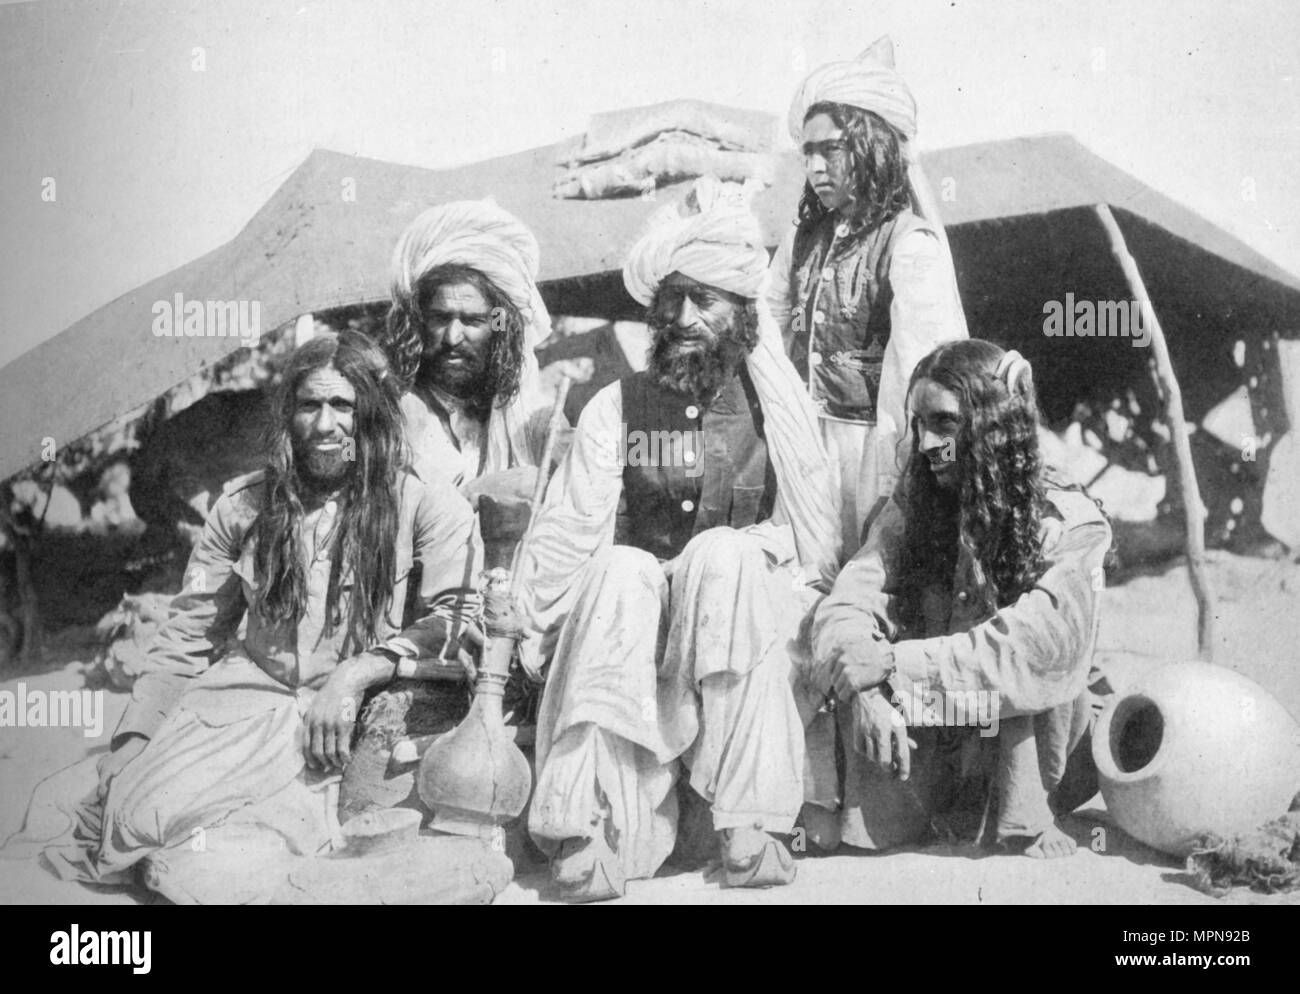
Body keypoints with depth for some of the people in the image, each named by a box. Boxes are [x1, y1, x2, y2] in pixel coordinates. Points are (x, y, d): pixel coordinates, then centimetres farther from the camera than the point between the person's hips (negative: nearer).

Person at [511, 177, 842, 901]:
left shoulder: (778, 404, 7)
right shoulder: (617, 407, 9)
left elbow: (817, 542, 1)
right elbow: (565, 534, 0)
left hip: (753, 622, -1)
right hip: (634, 629, 1)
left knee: (724, 553, -31)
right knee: (621, 572, -30)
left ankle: (749, 822, -33)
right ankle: (598, 831, -37)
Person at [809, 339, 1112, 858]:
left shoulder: (1069, 524, -11)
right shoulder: (910, 510, 0)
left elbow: (1046, 638, -28)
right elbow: (846, 605, -13)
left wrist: (897, 664, -32)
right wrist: (863, 690, -35)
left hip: (1021, 752, -2)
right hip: (922, 750, 2)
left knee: (1028, 668, -29)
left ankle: (1026, 819, -11)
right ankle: (865, 818, -7)